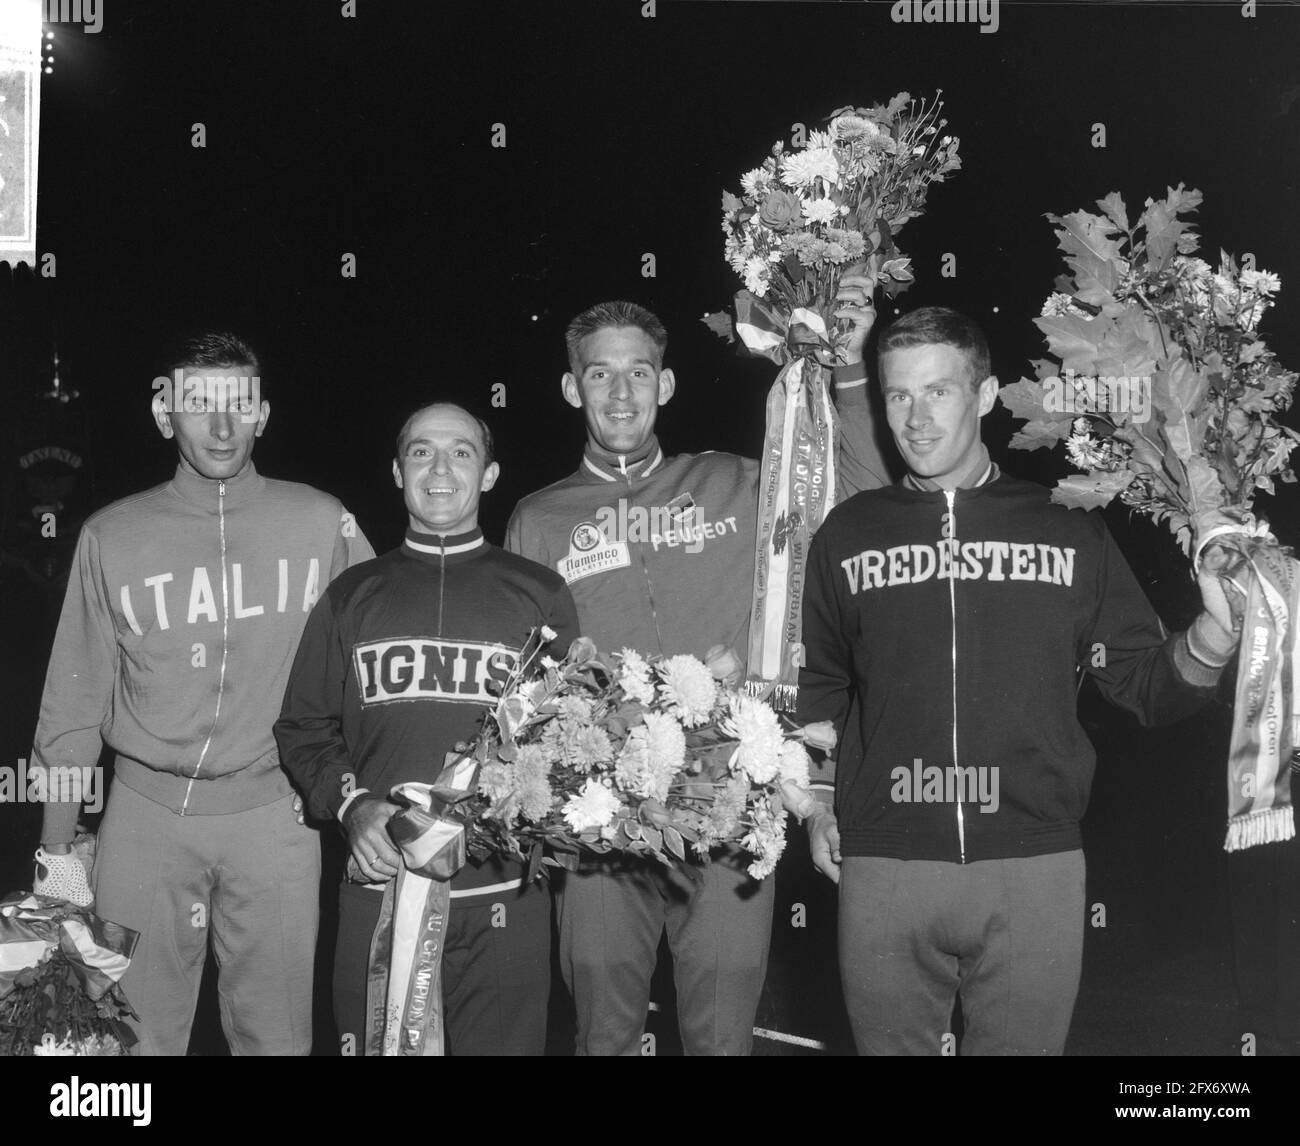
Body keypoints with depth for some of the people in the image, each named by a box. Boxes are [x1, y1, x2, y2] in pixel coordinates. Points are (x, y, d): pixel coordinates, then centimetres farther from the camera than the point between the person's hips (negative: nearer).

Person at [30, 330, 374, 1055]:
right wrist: (57, 844, 5)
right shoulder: (112, 537, 3)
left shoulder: (321, 522, 0)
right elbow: (75, 703, 6)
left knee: (275, 1035, 7)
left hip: (274, 812, 0)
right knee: (136, 1034, 7)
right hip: (146, 812, 1)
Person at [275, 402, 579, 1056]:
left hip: (504, 898, -1)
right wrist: (351, 804, -7)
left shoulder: (539, 596, 8)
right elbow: (303, 727, 12)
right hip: (379, 888, 1)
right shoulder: (352, 597, 12)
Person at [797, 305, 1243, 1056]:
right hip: (883, 871, 1)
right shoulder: (848, 534, 7)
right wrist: (817, 797, 8)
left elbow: (1145, 685, 6)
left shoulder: (1071, 531, 5)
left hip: (1036, 869, 0)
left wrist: (1208, 644, -13)